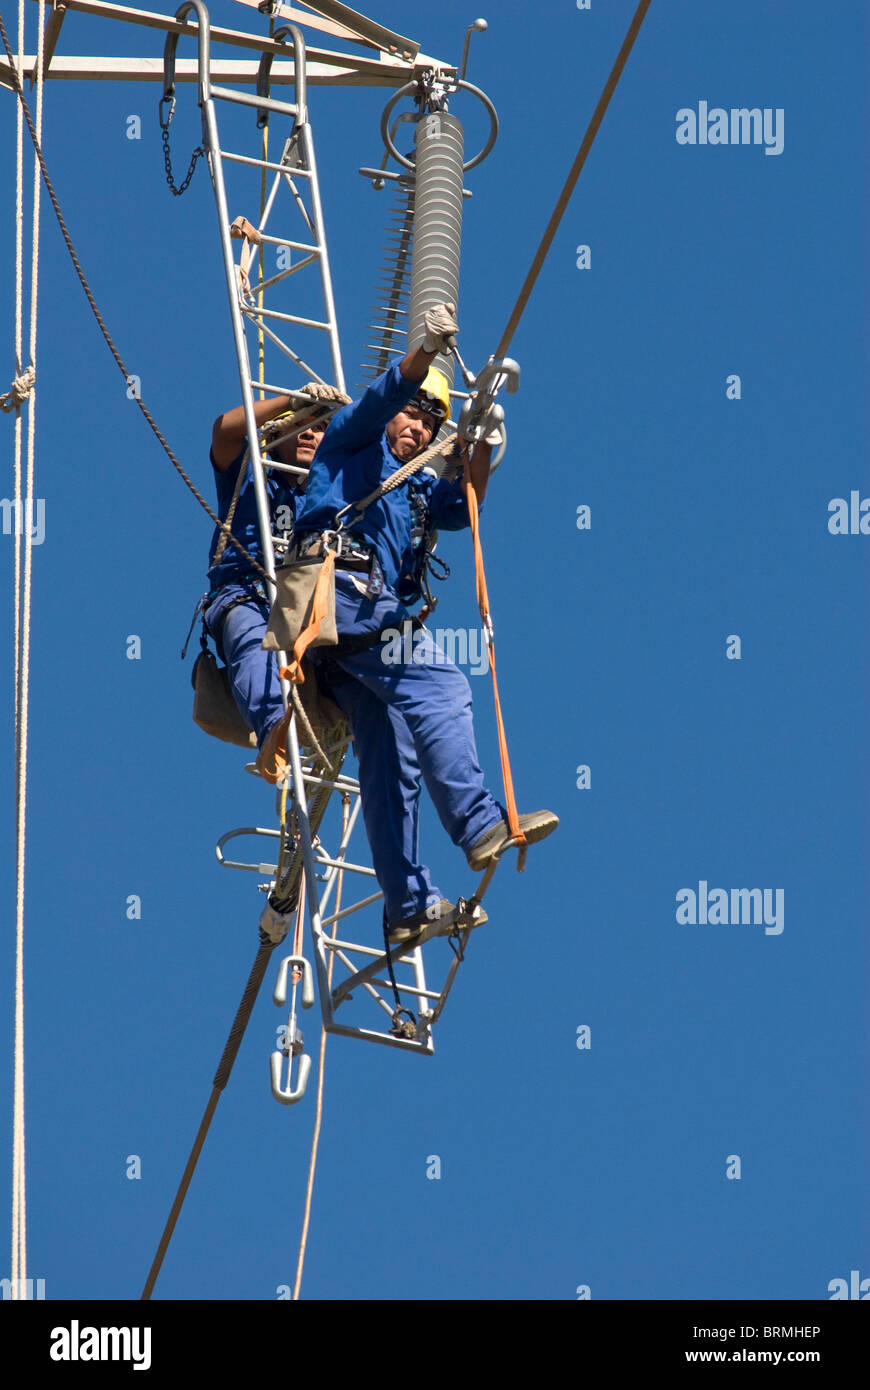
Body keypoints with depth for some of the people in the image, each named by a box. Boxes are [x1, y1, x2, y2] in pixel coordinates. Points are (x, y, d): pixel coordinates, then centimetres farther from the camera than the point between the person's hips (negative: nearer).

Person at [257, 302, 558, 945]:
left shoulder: (419, 488, 33)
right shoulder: (355, 443, 17)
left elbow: (466, 505, 13)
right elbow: (383, 396, -3)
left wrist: (482, 443, -3)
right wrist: (427, 351, -19)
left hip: (379, 613, 8)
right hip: (344, 587, -8)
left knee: (390, 752, 1)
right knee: (441, 686, -25)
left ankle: (409, 905, -3)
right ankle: (480, 823, -37)